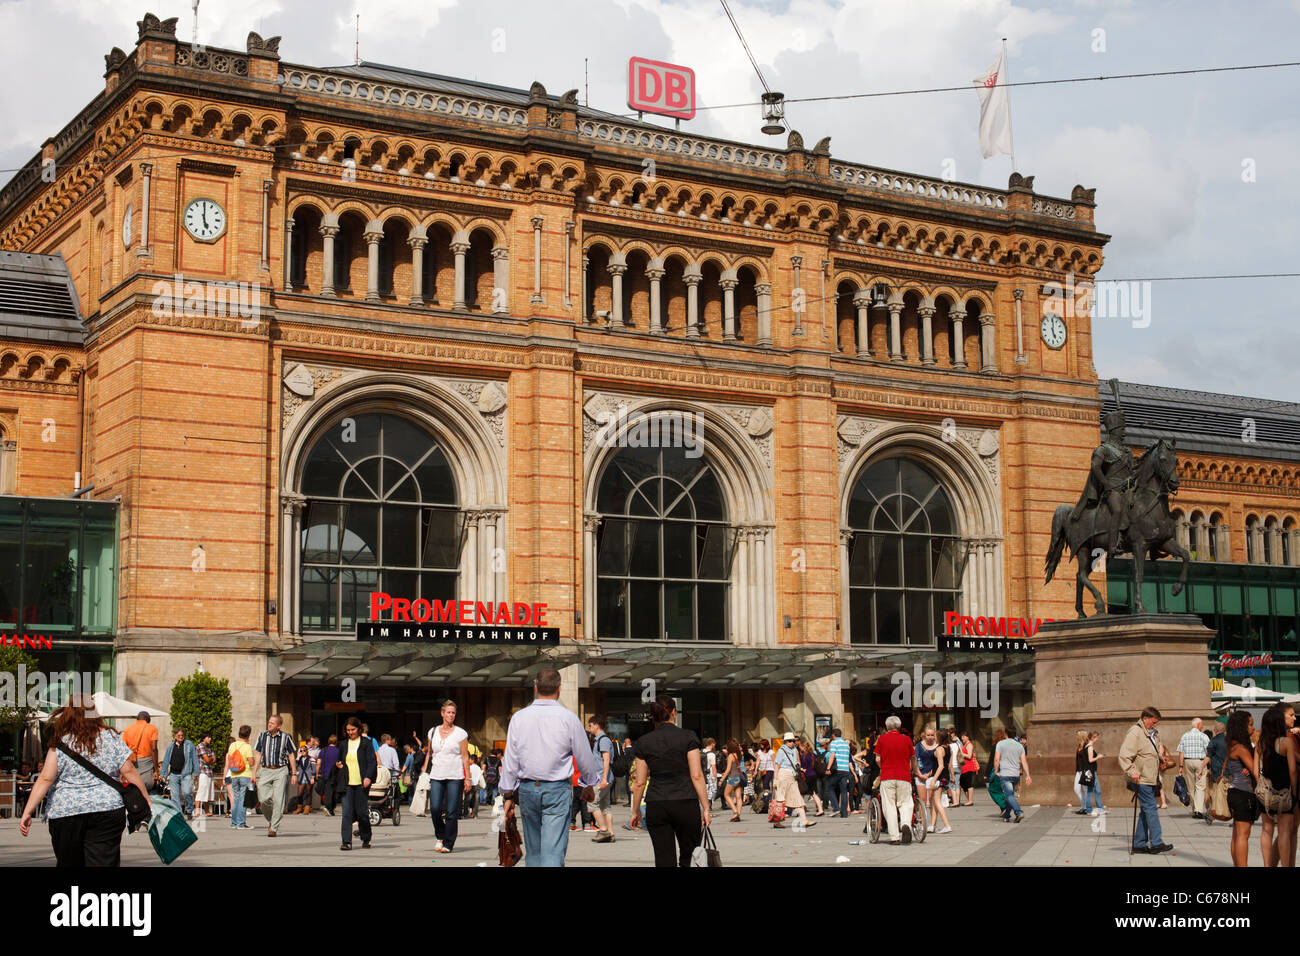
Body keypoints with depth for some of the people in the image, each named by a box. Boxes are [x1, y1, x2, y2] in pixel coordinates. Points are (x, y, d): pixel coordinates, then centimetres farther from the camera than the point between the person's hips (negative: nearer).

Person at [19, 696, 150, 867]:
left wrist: (27, 812, -5)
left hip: (64, 812, 0)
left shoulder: (61, 745, 0)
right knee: (103, 862, -2)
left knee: (68, 862, 14)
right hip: (107, 809, 0)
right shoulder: (111, 739, 4)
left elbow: (45, 779, -6)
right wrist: (146, 800, 8)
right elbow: (129, 772, 1)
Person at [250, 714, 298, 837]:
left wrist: (294, 773, 5)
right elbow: (258, 754, 12)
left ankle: (273, 828, -3)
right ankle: (271, 821, 20)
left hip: (280, 771, -2)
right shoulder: (262, 736, 7)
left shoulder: (285, 737, 0)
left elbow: (291, 755, 7)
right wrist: (254, 772, 7)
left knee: (278, 800, -9)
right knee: (263, 799, -6)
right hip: (265, 771, 2)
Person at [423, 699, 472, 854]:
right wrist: (424, 773, 9)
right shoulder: (433, 732, 11)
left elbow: (465, 757, 1)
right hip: (436, 776, 2)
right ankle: (440, 837, 15)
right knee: (435, 808, -9)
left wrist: (468, 778, -3)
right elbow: (429, 754, 17)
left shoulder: (460, 733, 2)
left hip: (455, 777, -2)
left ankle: (448, 844, 5)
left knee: (451, 812, -3)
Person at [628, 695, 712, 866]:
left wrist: (635, 811, 16)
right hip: (686, 804, -2)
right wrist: (706, 808, -3)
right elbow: (697, 776, -7)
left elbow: (639, 782, 6)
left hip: (656, 807, 2)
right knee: (688, 858, 12)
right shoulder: (688, 737, -2)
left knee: (664, 861, 3)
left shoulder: (644, 742, 4)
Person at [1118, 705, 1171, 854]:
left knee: (1146, 811, 10)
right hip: (1142, 780, -9)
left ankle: (1139, 844, 14)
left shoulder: (1153, 734, 18)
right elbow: (1124, 756, -18)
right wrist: (1132, 772, -23)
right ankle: (1156, 843, -11)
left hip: (1151, 779, 9)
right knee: (1151, 809, -11)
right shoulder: (1134, 733, -12)